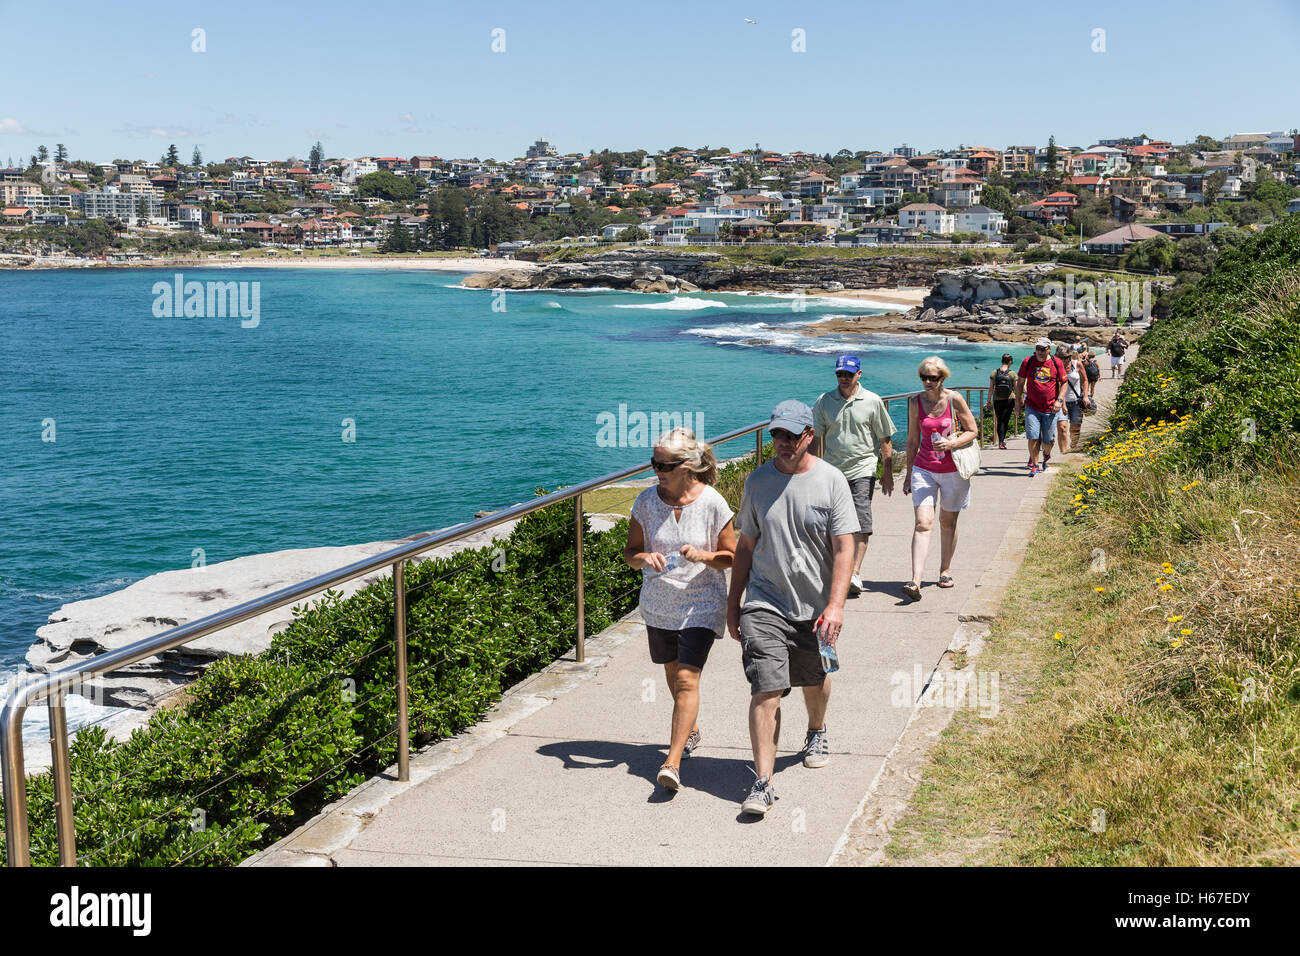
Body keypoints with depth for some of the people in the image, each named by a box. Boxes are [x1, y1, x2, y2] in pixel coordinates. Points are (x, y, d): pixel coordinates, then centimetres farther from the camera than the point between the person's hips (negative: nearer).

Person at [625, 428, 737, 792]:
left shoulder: (713, 503, -12)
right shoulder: (647, 501, -5)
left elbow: (732, 556, -4)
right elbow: (630, 551, 4)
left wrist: (703, 556, -24)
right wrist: (644, 558, -19)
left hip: (701, 604, -4)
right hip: (658, 604, 4)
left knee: (687, 679, -13)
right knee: (672, 672, 19)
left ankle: (672, 762, -14)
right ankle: (690, 730, 46)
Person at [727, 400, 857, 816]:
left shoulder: (831, 481, -6)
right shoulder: (758, 480, 1)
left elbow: (844, 549, -9)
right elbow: (745, 547, 9)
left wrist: (835, 605, -19)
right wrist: (732, 604, 9)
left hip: (815, 606, 0)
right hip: (764, 604, 0)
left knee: (815, 680, 20)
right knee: (766, 690, -12)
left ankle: (817, 733, 51)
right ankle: (762, 783, -10)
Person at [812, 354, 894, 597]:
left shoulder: (873, 401, 1)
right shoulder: (824, 402, 6)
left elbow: (885, 440, 5)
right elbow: (816, 439, 10)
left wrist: (887, 472, 4)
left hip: (862, 470, -3)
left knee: (861, 523, -13)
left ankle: (855, 574, -14)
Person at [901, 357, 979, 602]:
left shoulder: (955, 400, -6)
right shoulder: (918, 402, 1)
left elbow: (972, 432, 0)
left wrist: (951, 443, -18)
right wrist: (908, 473, 12)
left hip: (952, 470, -1)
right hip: (923, 469, 1)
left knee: (948, 522, 12)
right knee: (922, 523, -11)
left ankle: (945, 570, 33)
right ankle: (915, 582, -20)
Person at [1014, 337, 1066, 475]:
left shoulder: (1056, 363, -1)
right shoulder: (1028, 362, 0)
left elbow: (1063, 382, 8)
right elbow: (1020, 382, 8)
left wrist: (1059, 400, -4)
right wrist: (1018, 402, 6)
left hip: (1050, 408, 0)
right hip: (1032, 407, 0)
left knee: (1048, 440, 7)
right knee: (1033, 437, -10)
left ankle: (1046, 454, 39)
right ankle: (1034, 465, 3)